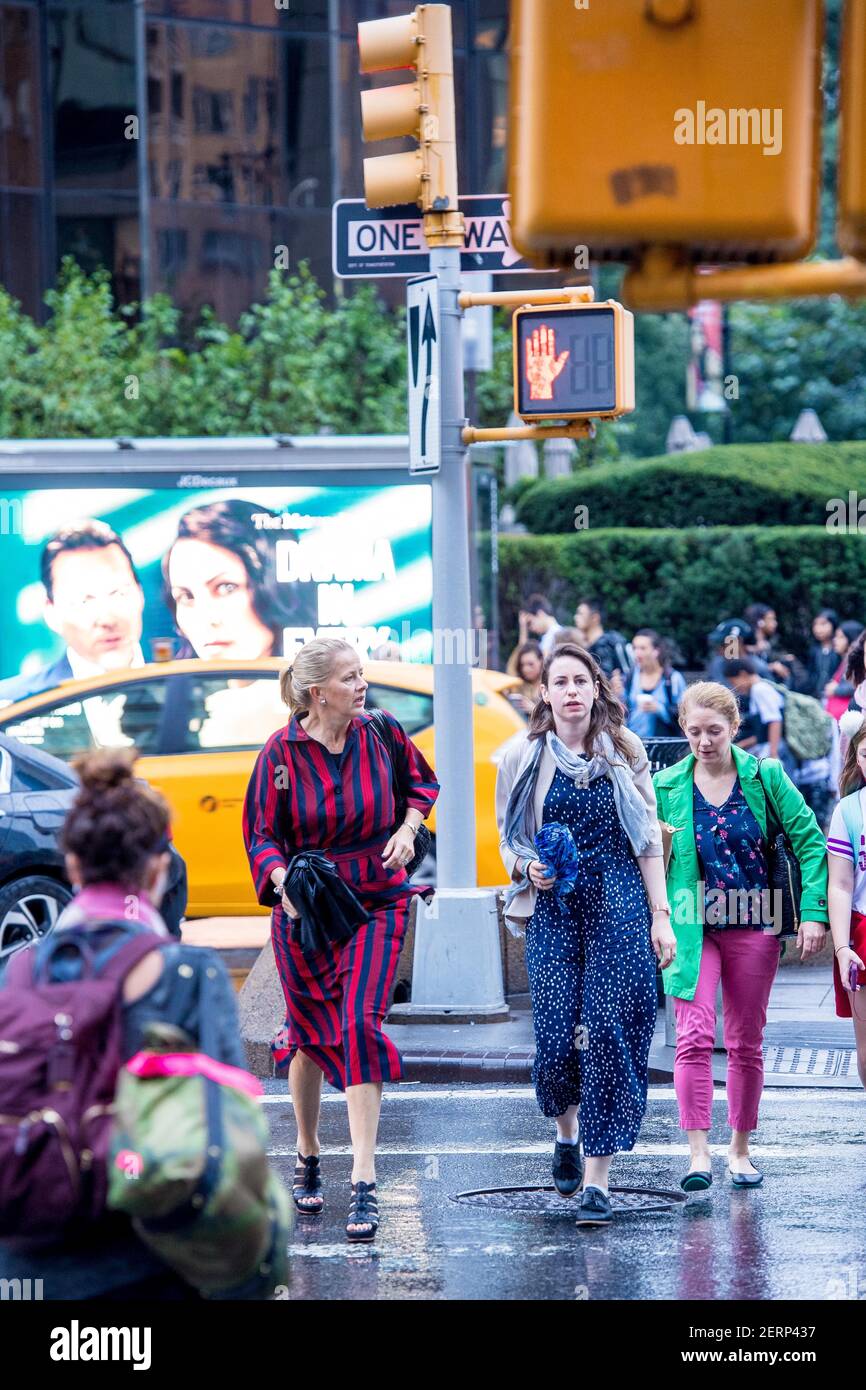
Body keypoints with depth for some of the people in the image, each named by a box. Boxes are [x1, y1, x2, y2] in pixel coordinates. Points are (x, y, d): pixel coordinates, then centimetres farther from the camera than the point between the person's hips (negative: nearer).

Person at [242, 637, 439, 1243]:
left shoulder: (383, 736, -4)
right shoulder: (281, 754, -10)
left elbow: (422, 782, 16)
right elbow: (262, 837, -6)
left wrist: (408, 828, -3)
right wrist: (283, 880, -25)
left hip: (377, 904, 0)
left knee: (361, 1025, -14)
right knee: (311, 1033, 10)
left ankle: (364, 1183, -16)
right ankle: (307, 1160, 34)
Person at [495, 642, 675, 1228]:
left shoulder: (625, 752, 6)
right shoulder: (523, 757, 6)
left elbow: (648, 840, 8)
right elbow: (509, 840, 14)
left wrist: (661, 915, 3)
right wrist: (527, 868, -8)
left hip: (619, 905, 0)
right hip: (554, 910, 0)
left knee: (610, 1032, -8)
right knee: (557, 1036, -6)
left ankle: (598, 1178, -3)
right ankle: (566, 1131, 28)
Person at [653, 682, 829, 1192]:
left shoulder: (765, 777, -2)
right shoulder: (666, 787, 0)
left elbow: (809, 841, -1)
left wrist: (814, 913, -9)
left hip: (754, 928, 1)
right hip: (692, 929, 0)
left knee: (746, 1044, 8)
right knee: (694, 1037, -14)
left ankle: (741, 1150, 21)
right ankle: (699, 1154, -16)